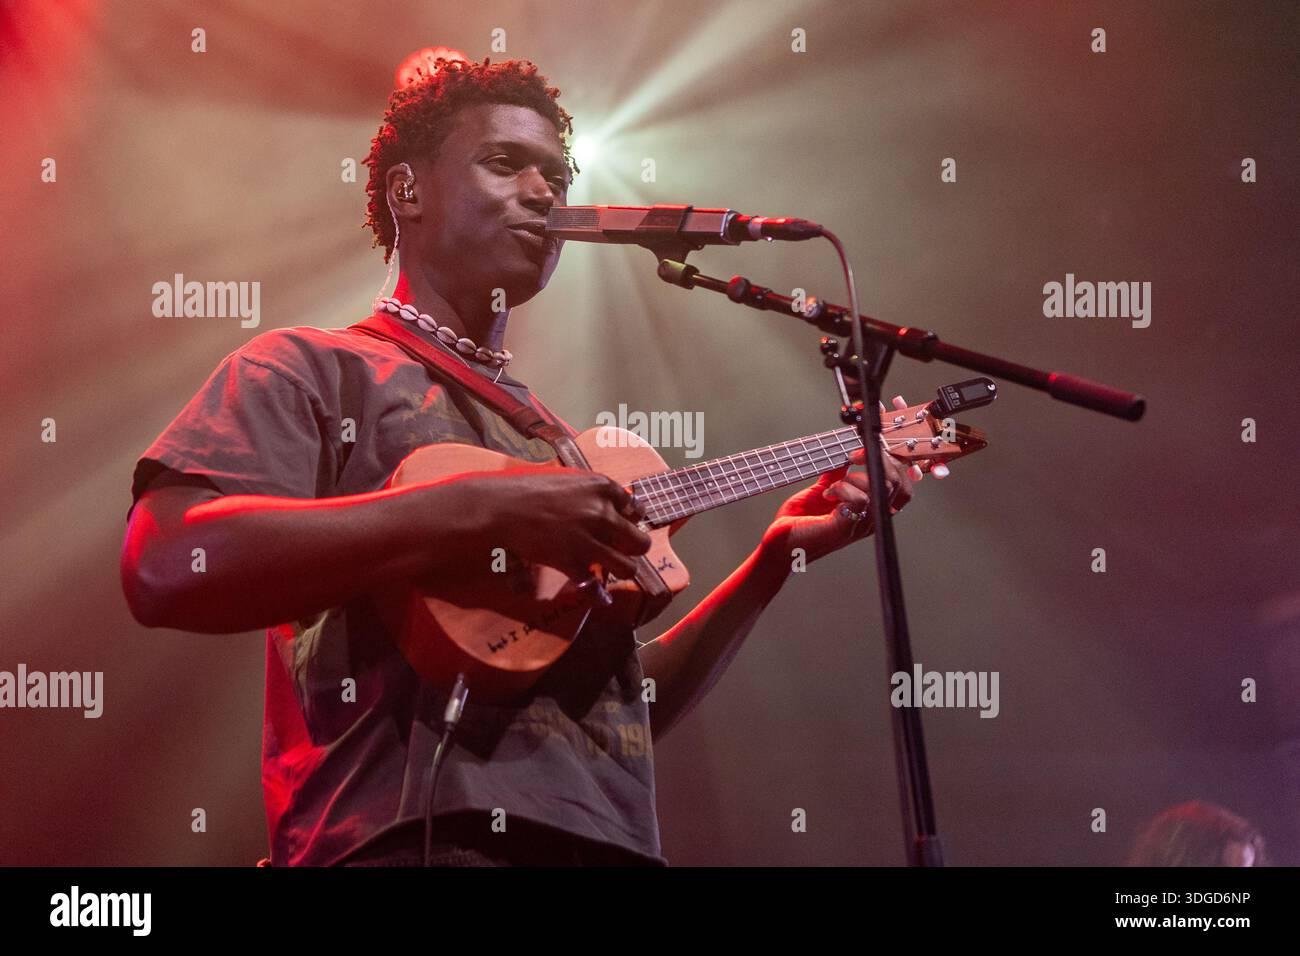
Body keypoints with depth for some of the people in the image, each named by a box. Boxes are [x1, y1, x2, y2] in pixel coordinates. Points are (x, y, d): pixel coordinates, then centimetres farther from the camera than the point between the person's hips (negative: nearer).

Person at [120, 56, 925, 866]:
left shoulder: (552, 434, 22)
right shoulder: (312, 369, 3)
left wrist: (776, 560, 10)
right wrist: (481, 511, -16)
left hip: (609, 836, 6)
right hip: (418, 833, -6)